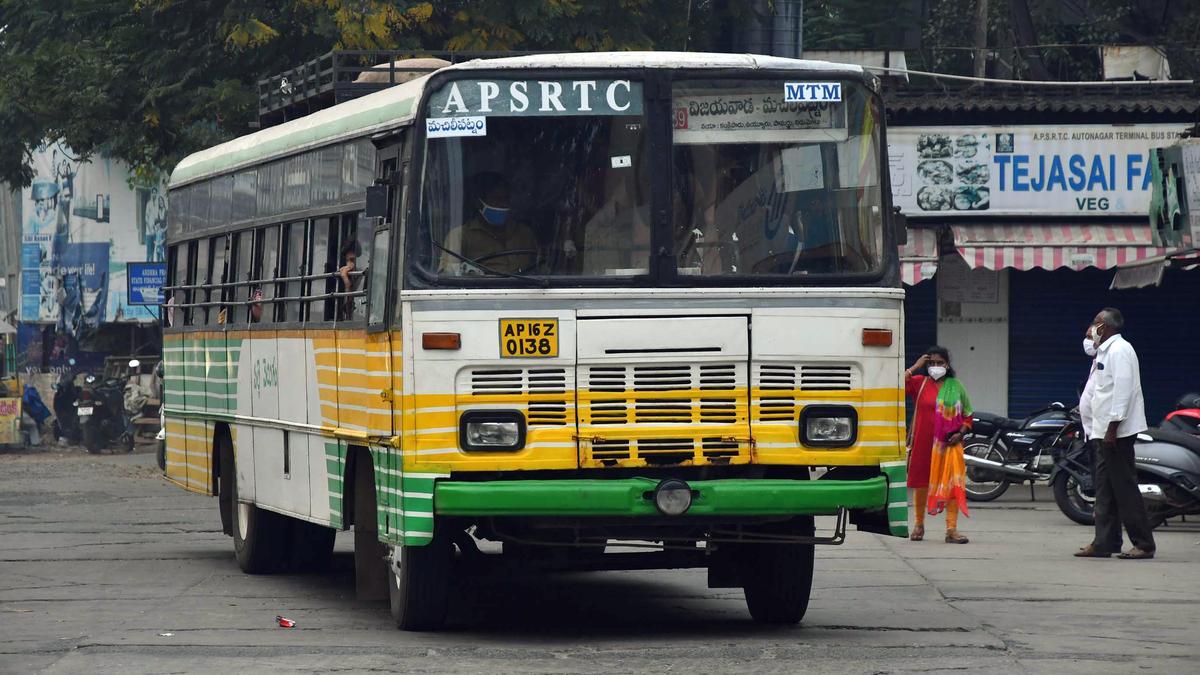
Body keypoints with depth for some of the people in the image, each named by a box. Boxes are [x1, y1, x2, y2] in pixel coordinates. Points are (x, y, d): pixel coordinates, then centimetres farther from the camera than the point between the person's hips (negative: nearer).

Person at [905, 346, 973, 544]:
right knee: (921, 483, 8)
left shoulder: (956, 387, 9)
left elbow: (968, 415, 13)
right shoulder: (919, 383, 4)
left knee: (953, 485, -8)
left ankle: (951, 530, -9)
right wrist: (915, 367, -9)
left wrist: (961, 433, -5)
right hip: (923, 444, -1)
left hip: (948, 444, 1)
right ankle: (919, 525, 27)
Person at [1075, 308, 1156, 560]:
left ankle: (1144, 544, -8)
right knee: (1105, 489, 10)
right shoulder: (1105, 351, 20)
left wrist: (1113, 426, -23)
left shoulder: (1119, 350, -13)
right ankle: (1104, 542, 13)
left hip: (1118, 431, -11)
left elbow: (1123, 388, -20)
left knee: (1124, 487, -9)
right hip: (1106, 432, 11)